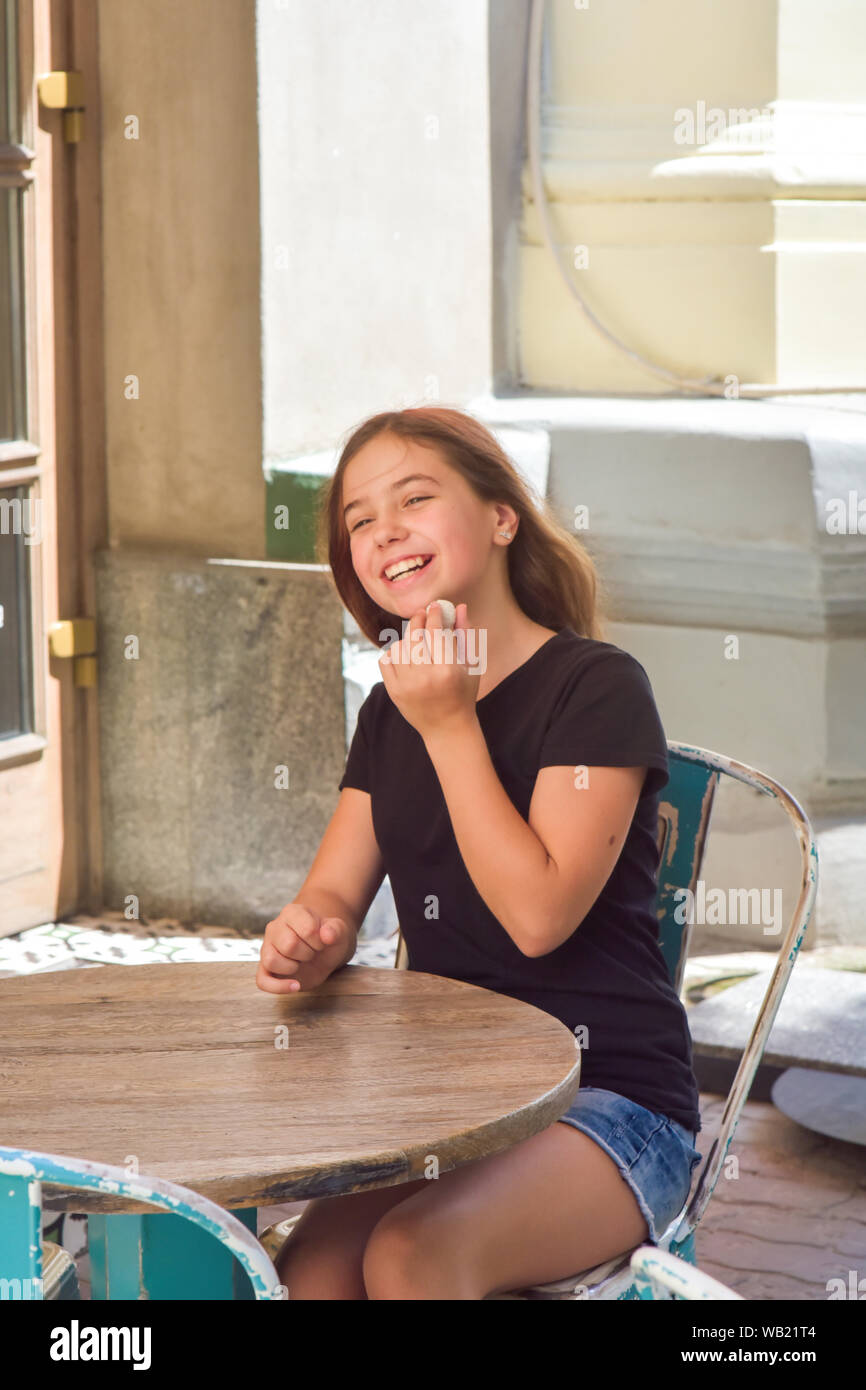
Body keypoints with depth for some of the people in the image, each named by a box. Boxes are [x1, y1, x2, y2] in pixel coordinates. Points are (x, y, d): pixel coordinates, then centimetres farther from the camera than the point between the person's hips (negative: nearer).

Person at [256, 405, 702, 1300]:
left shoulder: (596, 687, -8)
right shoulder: (391, 712, 13)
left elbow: (540, 913, -17)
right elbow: (336, 891, 13)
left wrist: (449, 726, -16)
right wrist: (309, 936, -12)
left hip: (611, 1100, -5)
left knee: (410, 1254, -32)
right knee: (309, 1270, -23)